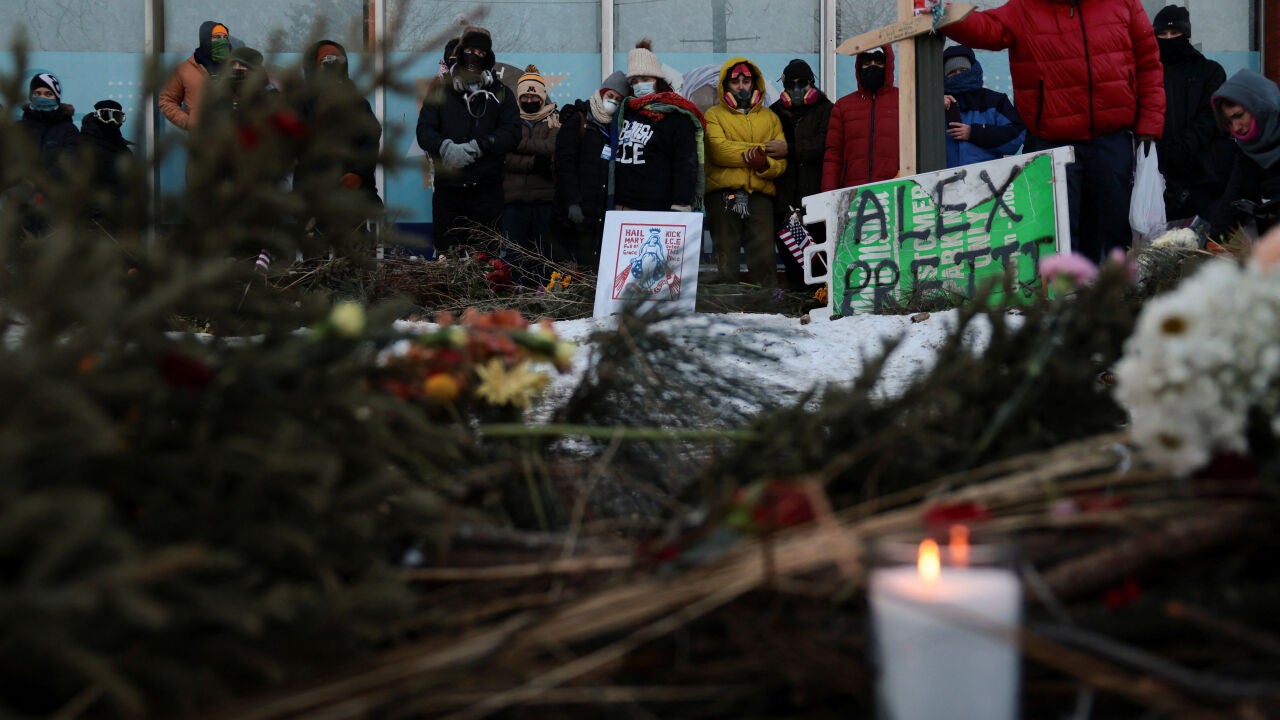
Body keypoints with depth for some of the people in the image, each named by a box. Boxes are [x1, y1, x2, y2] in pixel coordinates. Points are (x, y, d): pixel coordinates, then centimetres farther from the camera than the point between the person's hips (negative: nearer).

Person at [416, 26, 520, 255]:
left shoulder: (500, 93, 11)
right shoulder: (441, 91, 13)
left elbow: (512, 132, -2)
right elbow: (424, 131, 4)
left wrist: (476, 147, -16)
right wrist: (445, 146, -18)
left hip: (486, 191, -1)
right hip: (448, 188, 1)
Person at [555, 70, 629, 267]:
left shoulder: (615, 128, 18)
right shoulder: (577, 121, 1)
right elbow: (565, 164, -8)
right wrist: (572, 202, -17)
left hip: (604, 213, 5)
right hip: (580, 211, -5)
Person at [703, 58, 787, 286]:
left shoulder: (769, 117, 20)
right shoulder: (714, 115, 12)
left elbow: (781, 161, 8)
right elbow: (719, 150, -8)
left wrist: (764, 164, -16)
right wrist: (762, 149, -6)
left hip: (760, 194, 1)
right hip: (723, 195, -1)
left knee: (764, 258, -7)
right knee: (726, 261, -2)